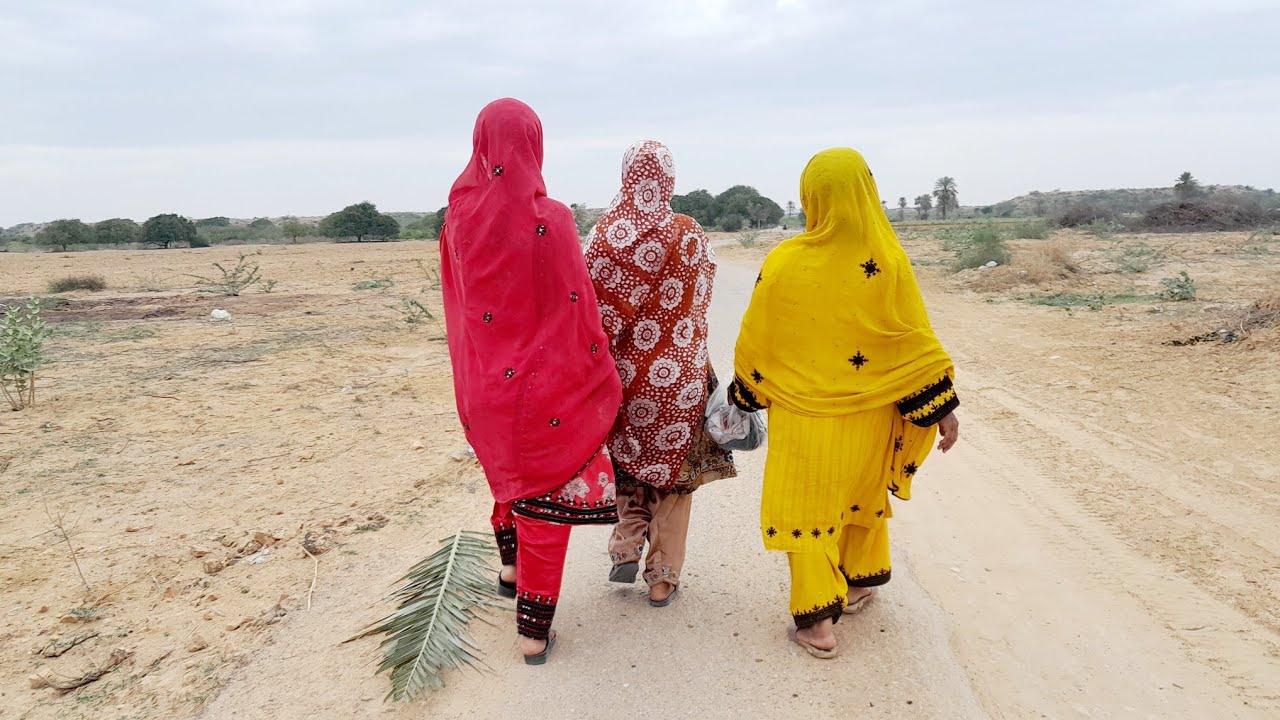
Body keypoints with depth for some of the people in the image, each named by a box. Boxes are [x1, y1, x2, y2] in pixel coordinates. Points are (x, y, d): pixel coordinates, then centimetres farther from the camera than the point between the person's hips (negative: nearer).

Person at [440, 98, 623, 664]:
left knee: (508, 469, 29)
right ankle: (534, 632, 15)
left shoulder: (460, 214, -4)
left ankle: (510, 568, 46)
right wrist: (602, 380, -4)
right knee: (544, 490, 6)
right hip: (544, 379, -5)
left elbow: (459, 301, 7)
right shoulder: (548, 218, -19)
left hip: (485, 378, 5)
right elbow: (578, 309, -16)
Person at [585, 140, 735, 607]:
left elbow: (591, 306, -5)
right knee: (673, 469, 12)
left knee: (628, 457, 25)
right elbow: (700, 302, 2)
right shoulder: (688, 234, -8)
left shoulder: (603, 233, -8)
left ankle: (626, 547, 18)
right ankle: (663, 578, 18)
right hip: (678, 371, -1)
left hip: (622, 370, 1)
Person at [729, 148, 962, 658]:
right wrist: (943, 407, 2)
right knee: (862, 493, 23)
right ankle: (859, 582, 39)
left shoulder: (784, 262, -13)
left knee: (807, 506, 9)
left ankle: (817, 620, 7)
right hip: (868, 412, 2)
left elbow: (755, 340, -4)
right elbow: (916, 342, -7)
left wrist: (744, 395, 12)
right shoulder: (888, 261, -11)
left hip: (802, 411, -2)